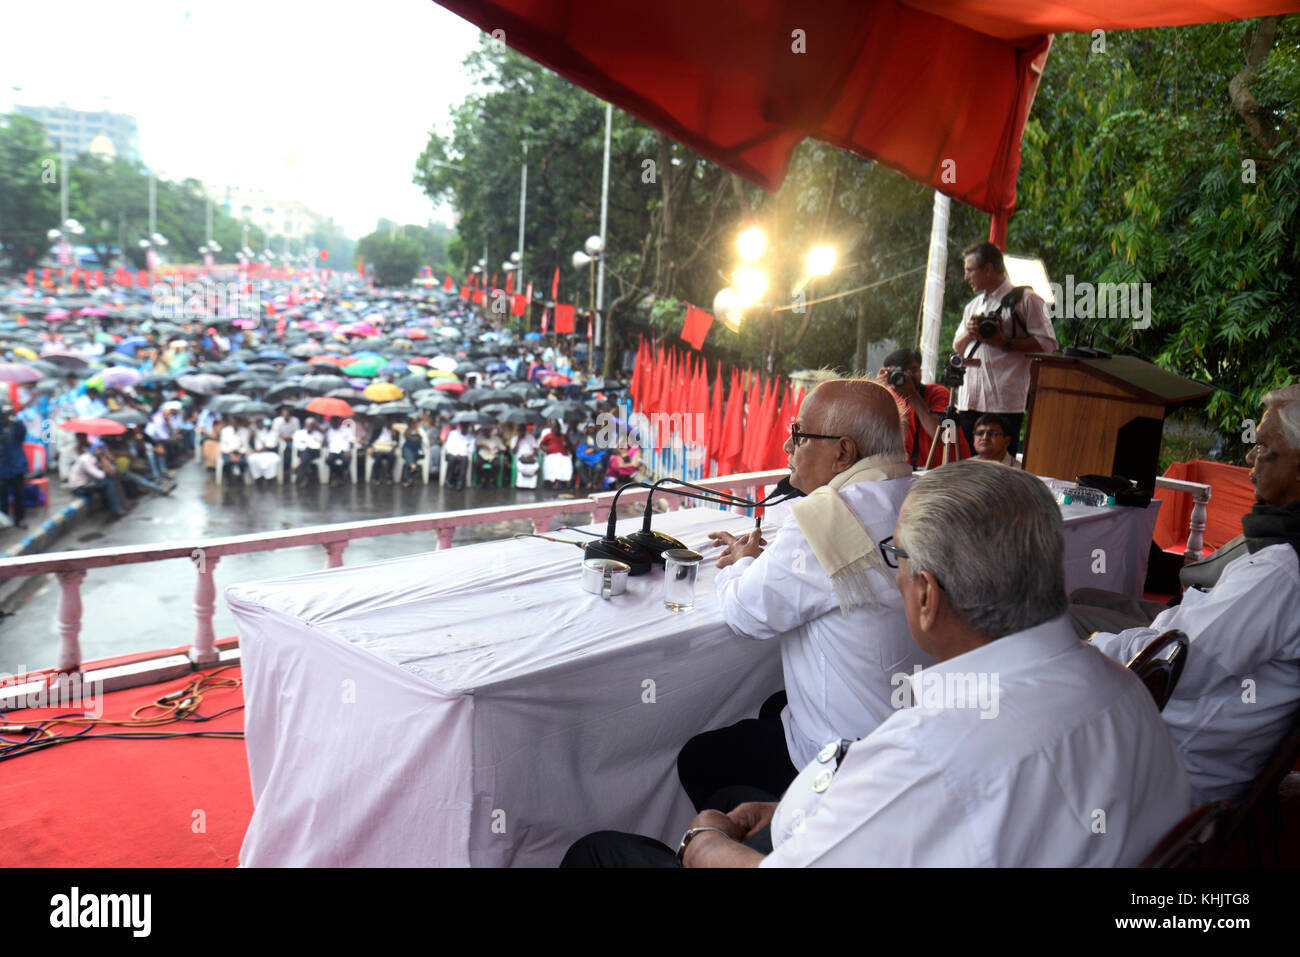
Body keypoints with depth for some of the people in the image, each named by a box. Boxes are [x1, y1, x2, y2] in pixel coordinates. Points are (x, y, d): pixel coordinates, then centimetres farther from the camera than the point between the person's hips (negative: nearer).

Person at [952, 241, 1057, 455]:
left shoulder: (1025, 299, 0)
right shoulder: (973, 305, 23)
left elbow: (1047, 343, -7)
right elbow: (957, 347, 25)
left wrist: (1005, 343, -13)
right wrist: (968, 335, 4)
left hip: (1005, 403, -7)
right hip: (970, 402, 7)